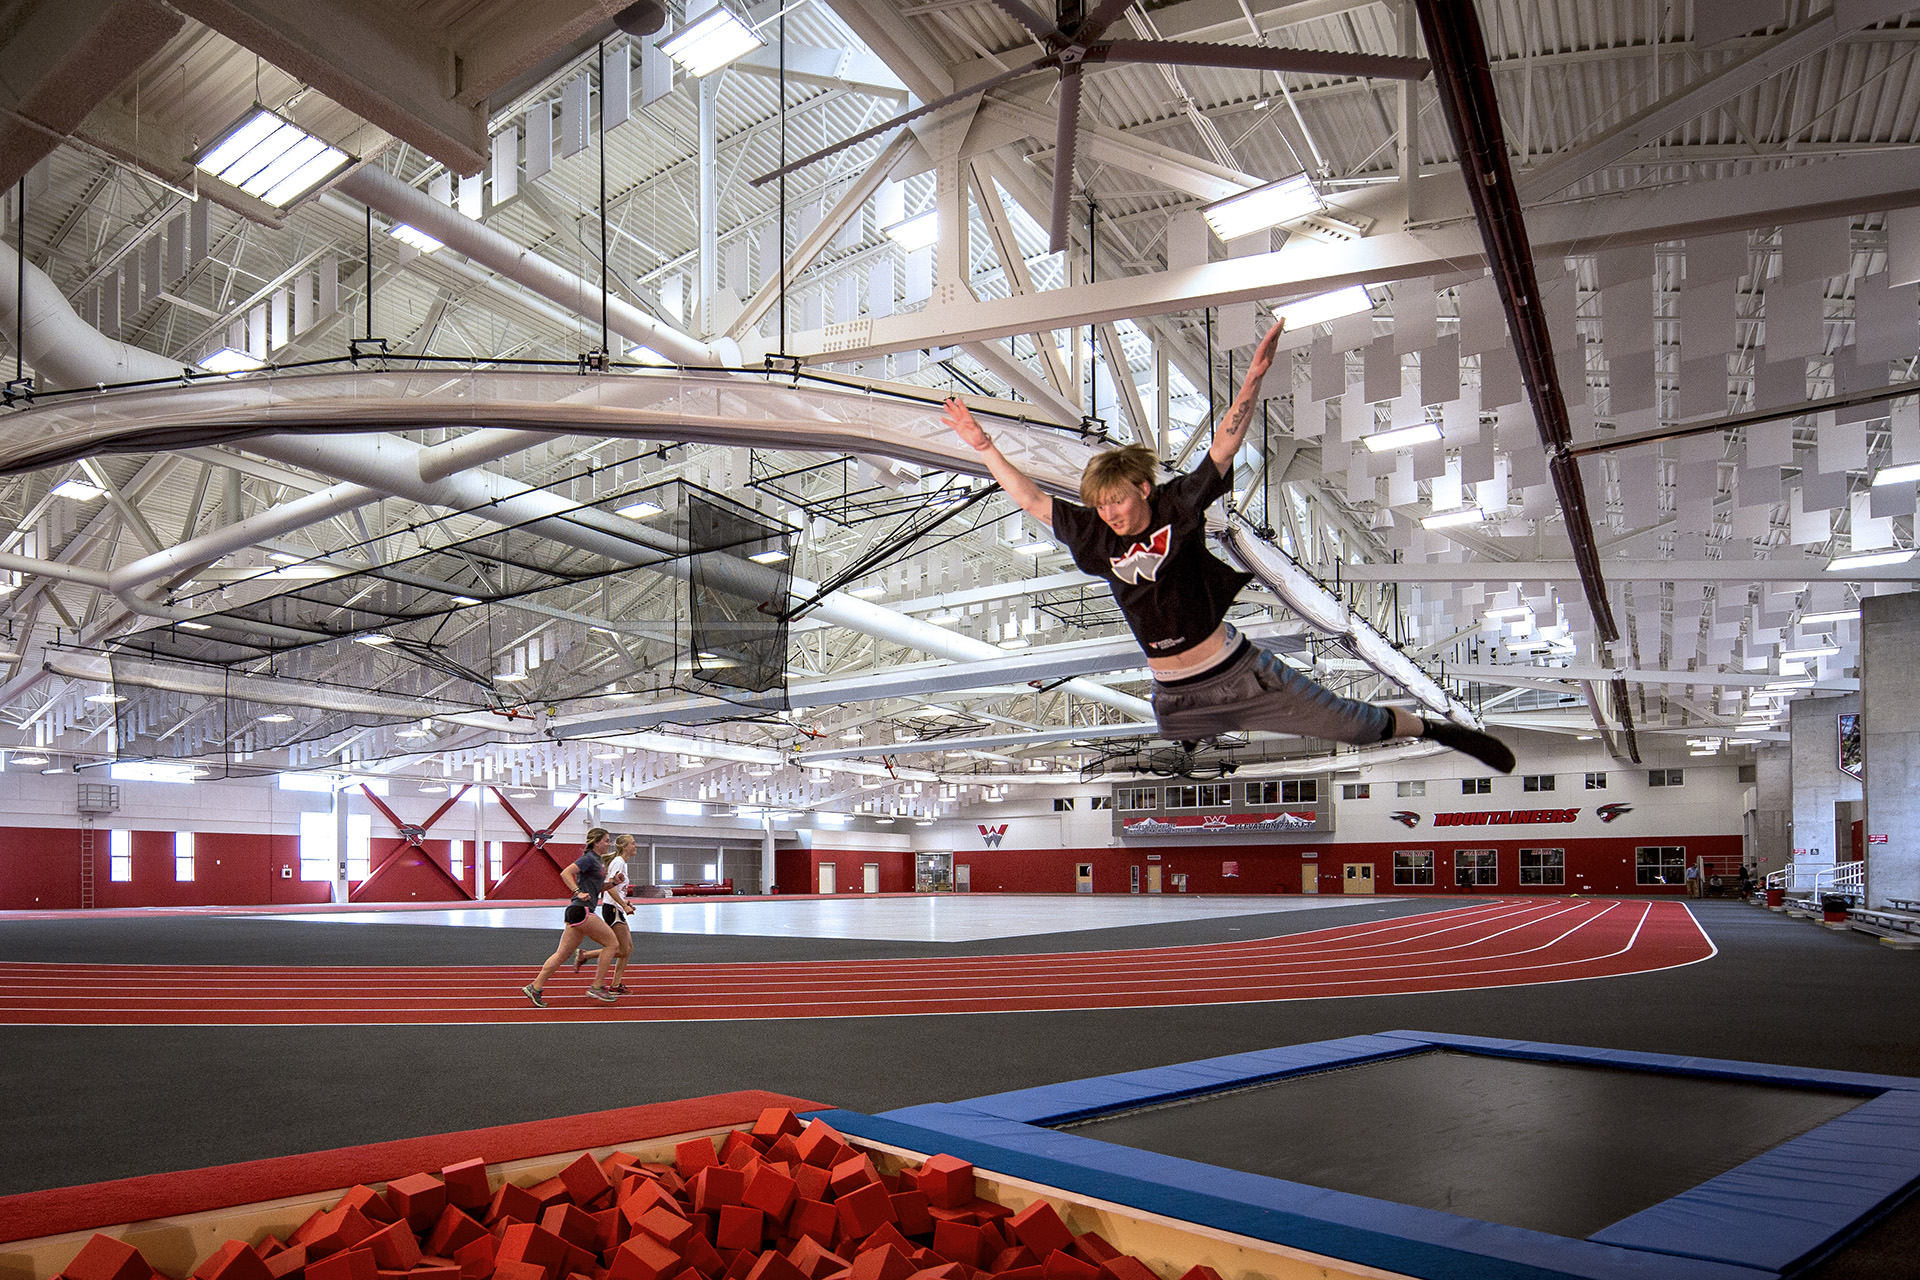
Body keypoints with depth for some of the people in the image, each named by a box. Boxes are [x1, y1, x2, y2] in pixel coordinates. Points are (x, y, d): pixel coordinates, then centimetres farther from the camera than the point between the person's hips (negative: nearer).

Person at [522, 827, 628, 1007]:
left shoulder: (598, 861, 20)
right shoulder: (589, 858, -9)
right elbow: (565, 873, -19)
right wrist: (578, 892, -26)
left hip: (577, 911, 10)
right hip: (581, 909, -10)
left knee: (563, 953, 9)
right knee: (610, 941, -6)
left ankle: (535, 987, 11)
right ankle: (597, 987, -2)